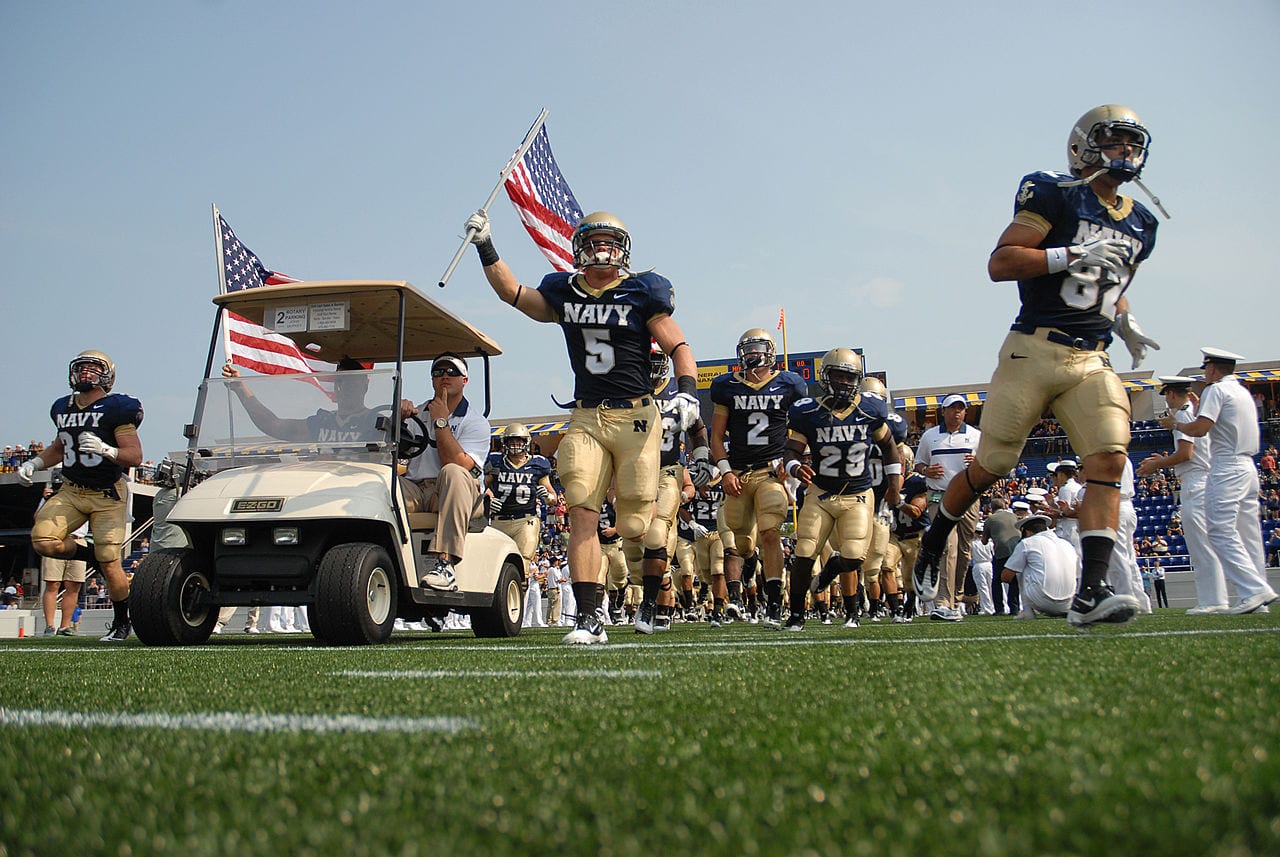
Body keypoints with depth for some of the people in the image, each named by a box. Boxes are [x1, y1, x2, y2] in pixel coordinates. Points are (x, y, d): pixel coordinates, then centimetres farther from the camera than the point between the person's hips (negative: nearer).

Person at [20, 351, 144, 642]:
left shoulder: (116, 409, -8)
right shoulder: (63, 408, 10)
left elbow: (136, 456, -13)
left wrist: (105, 450, -29)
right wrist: (34, 463, 13)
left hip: (108, 495, -5)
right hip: (72, 491, 5)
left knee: (110, 564, -7)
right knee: (43, 542, -18)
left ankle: (121, 623, 14)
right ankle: (89, 554, 13)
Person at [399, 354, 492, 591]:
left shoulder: (475, 421, 5)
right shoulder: (418, 414, 20)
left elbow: (458, 465, -12)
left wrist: (441, 421, -10)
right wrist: (398, 417, -8)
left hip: (454, 496, -3)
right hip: (415, 491, 3)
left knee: (453, 473, -38)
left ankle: (444, 563, -46)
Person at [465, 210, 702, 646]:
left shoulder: (643, 292, 0)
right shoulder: (564, 292, 11)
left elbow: (679, 347, -1)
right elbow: (513, 293, 22)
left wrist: (687, 392, -17)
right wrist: (485, 246, 16)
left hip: (636, 417, -3)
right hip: (586, 418, 3)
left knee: (635, 525, -3)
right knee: (582, 516, -9)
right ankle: (589, 619, -5)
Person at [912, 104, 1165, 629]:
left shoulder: (1140, 226, 18)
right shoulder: (1057, 195, -4)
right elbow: (999, 264, -11)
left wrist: (1124, 322, 14)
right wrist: (1073, 256, -19)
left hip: (1091, 360, 5)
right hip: (1035, 350, -5)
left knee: (1110, 460, -15)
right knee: (991, 467, 3)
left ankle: (1089, 595, -17)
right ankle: (933, 543, 29)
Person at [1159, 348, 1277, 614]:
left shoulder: (1216, 390, -5)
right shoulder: (1244, 393, 22)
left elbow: (1200, 429, -15)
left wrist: (1175, 423, 2)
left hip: (1227, 469, -9)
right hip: (1249, 468, 9)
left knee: (1221, 532, -13)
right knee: (1248, 534, 7)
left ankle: (1255, 589, -23)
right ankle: (1256, 596, 5)